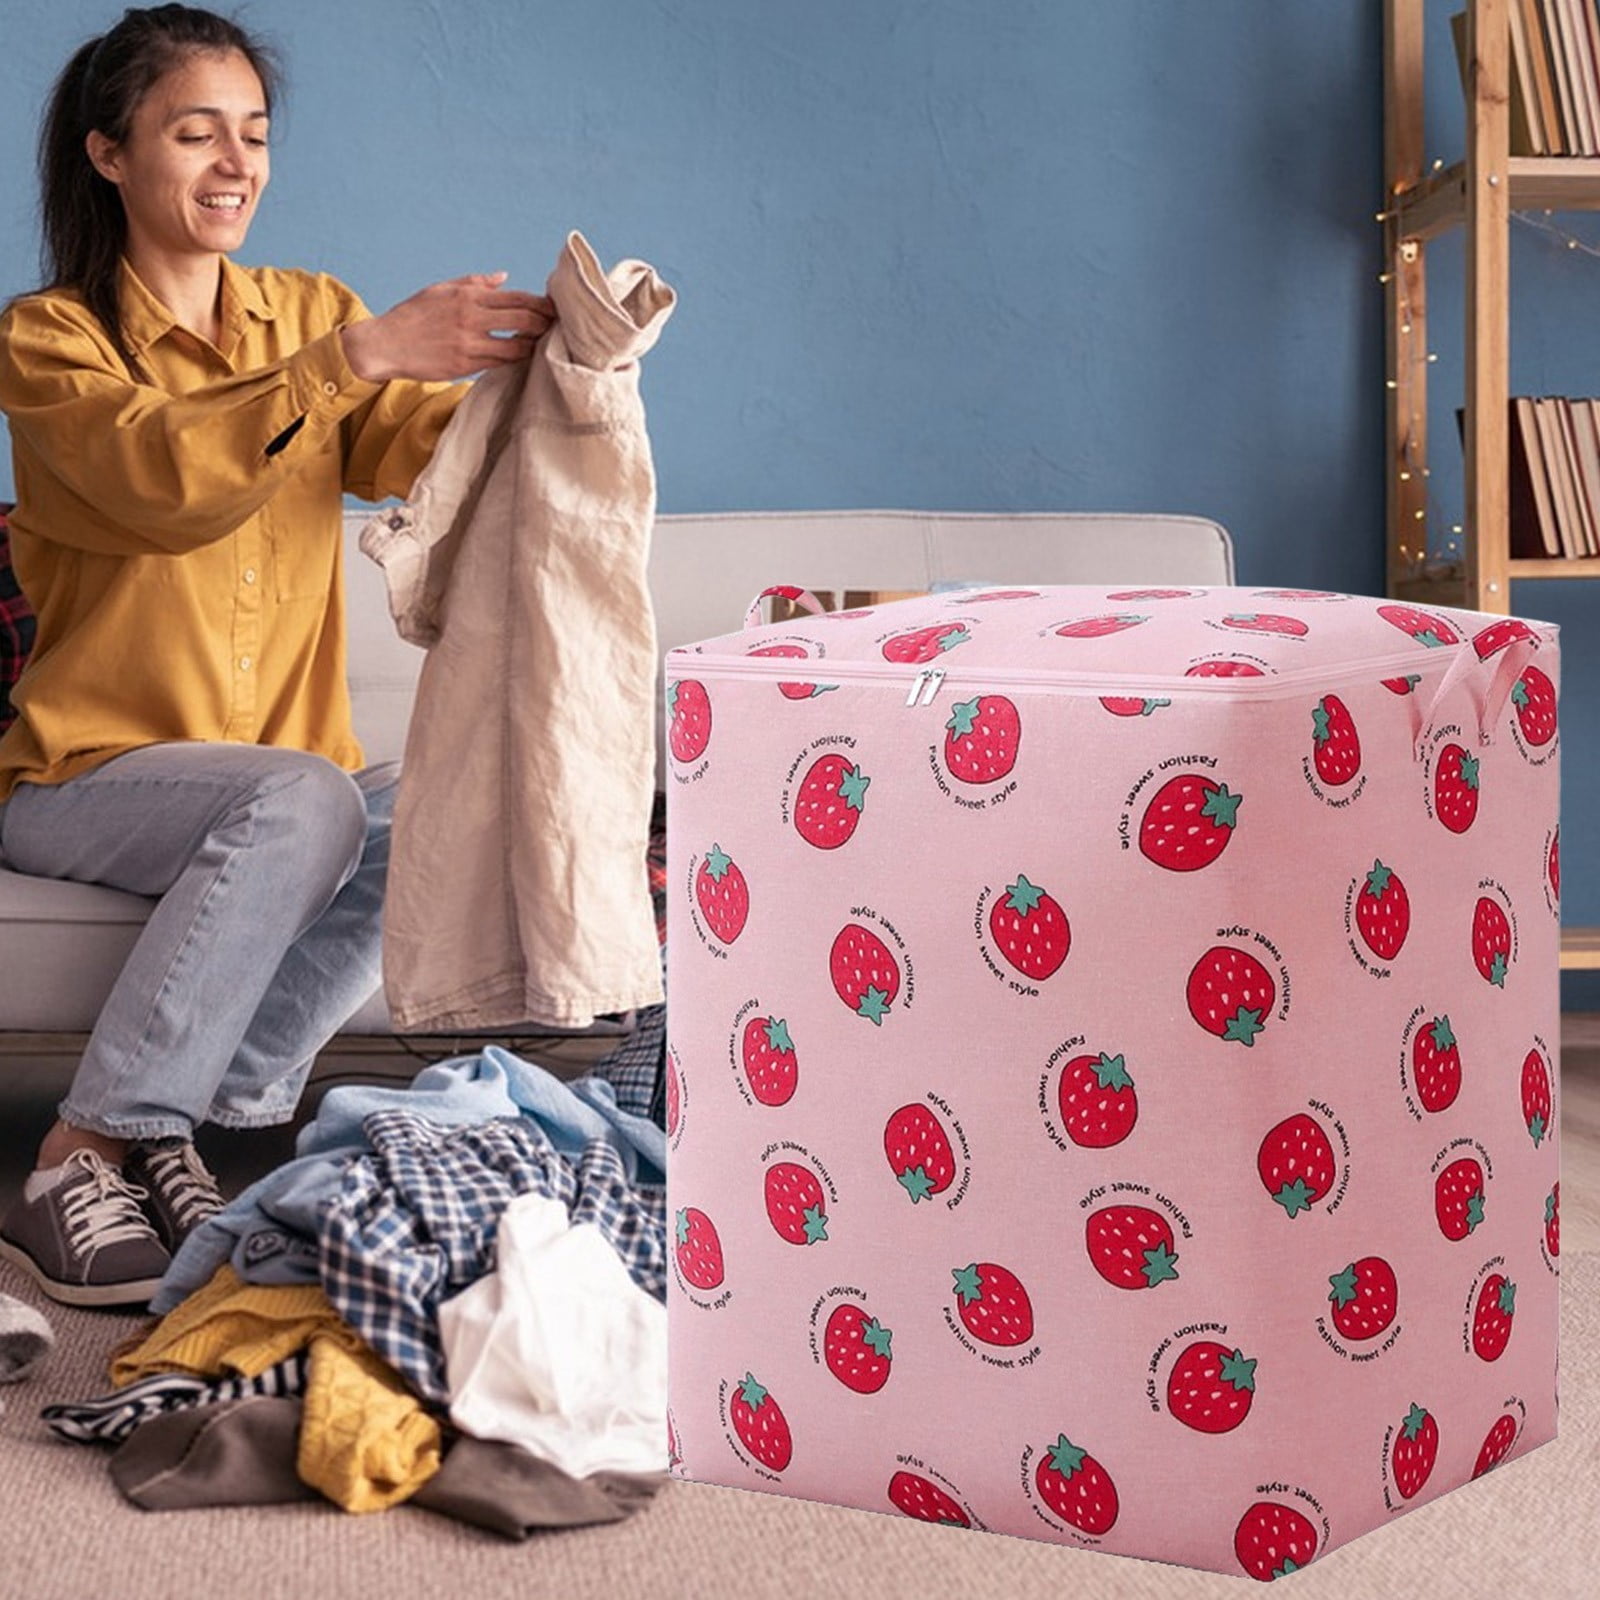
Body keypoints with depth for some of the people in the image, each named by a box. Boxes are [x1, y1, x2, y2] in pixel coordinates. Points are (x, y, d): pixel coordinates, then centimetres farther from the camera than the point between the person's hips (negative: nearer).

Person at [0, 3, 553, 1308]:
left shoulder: (311, 313, 11)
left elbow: (425, 450, -8)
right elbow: (163, 477, -26)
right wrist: (357, 355, -38)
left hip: (288, 780, 4)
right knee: (300, 800, -34)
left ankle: (213, 1108, -19)